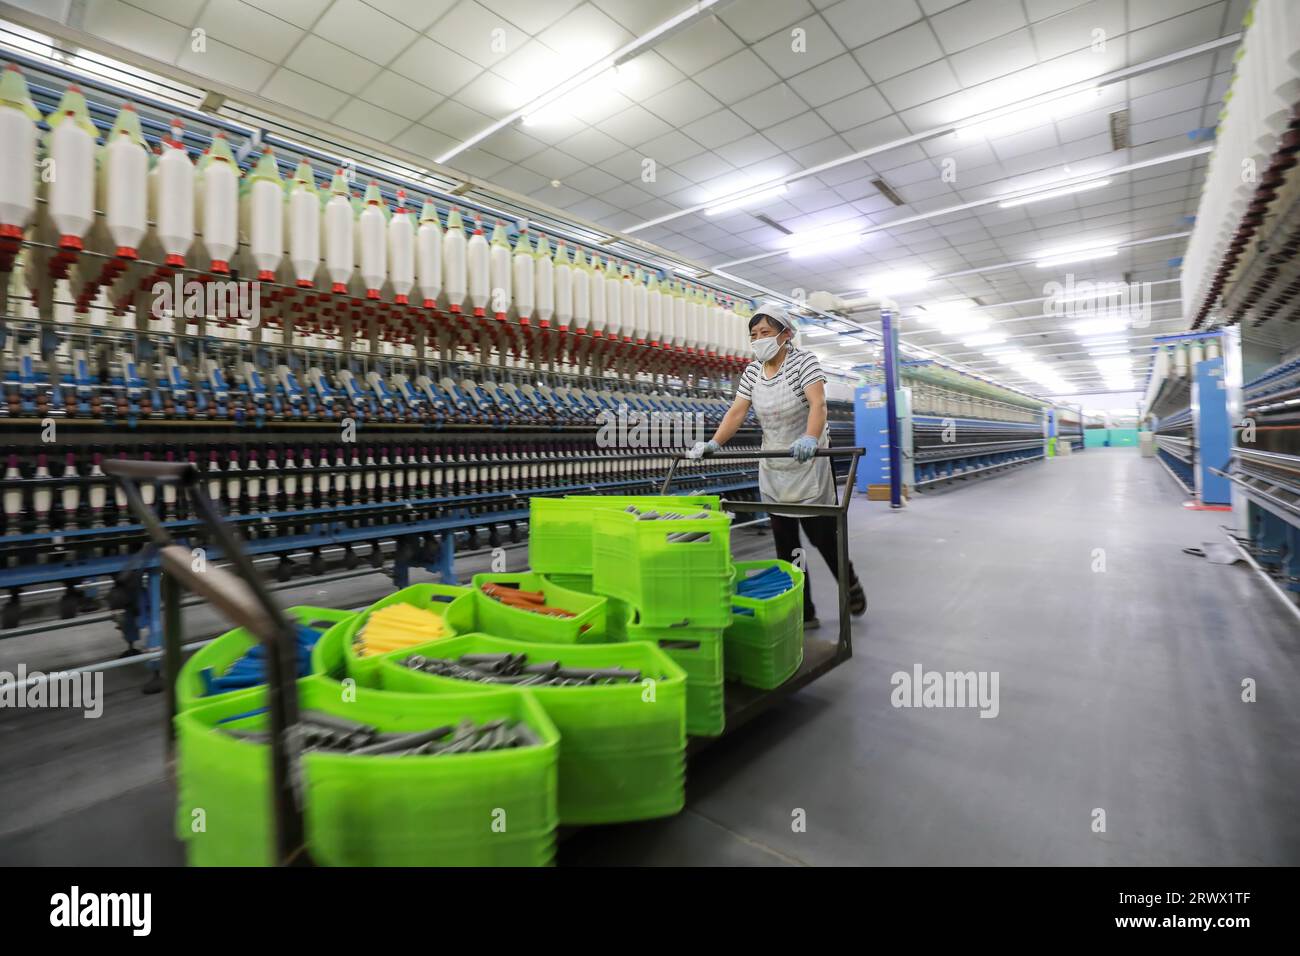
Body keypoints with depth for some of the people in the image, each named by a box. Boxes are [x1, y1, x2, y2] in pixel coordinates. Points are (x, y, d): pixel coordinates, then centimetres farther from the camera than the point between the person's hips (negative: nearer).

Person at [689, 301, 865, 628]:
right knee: (785, 542, 5)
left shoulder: (803, 360, -12)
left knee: (821, 534, 1)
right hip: (773, 467, 5)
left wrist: (810, 438, -44)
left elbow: (818, 404, -26)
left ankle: (850, 584, 30)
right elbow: (736, 412, 1)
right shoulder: (753, 371, 4)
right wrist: (714, 443, -12)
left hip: (809, 463, -5)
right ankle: (803, 613, 15)